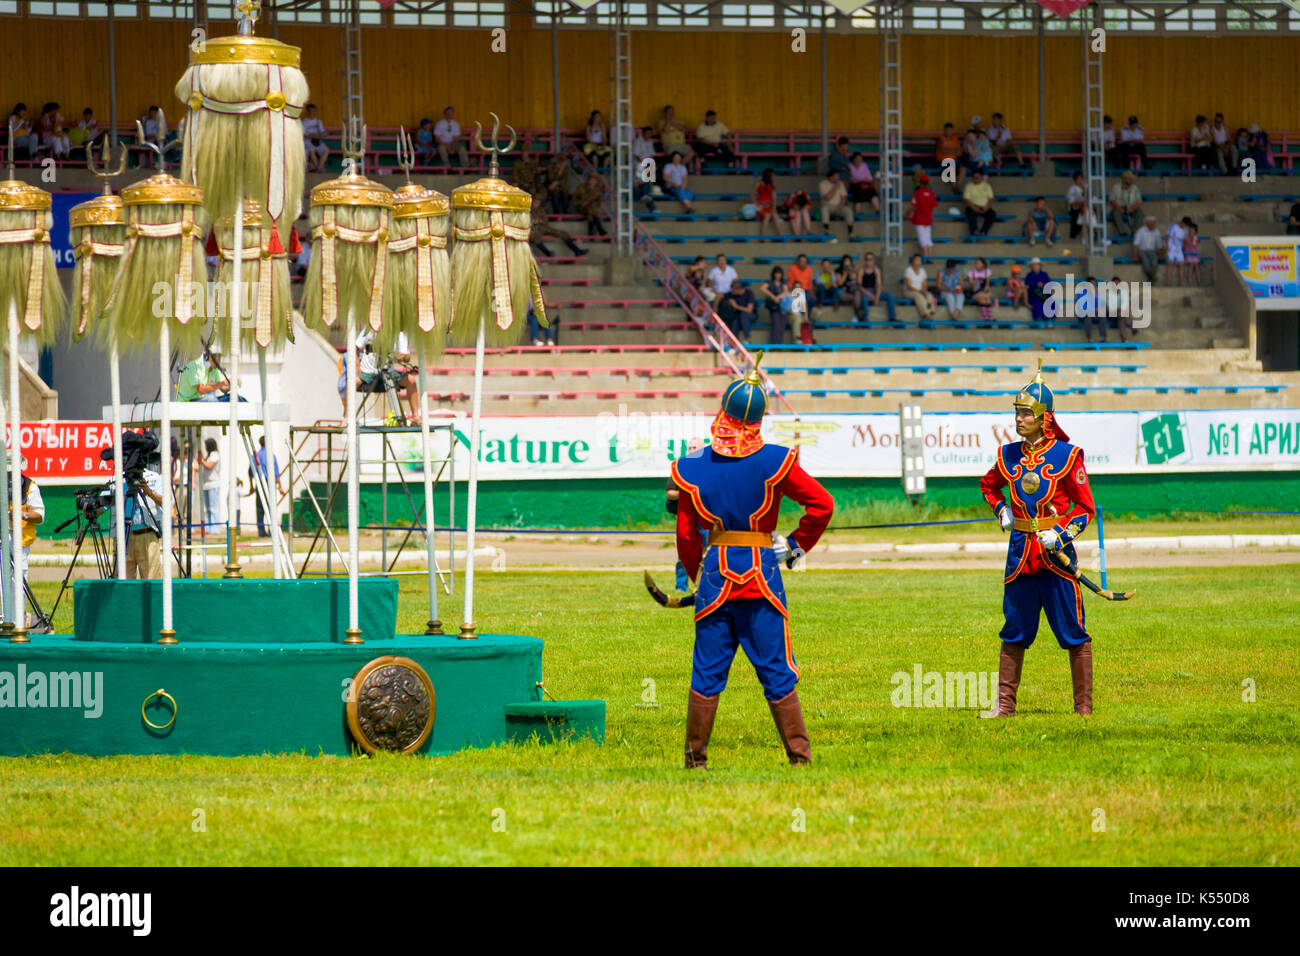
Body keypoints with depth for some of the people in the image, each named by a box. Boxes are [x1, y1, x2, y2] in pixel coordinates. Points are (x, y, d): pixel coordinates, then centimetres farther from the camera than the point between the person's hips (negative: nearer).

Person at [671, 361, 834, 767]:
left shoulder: (691, 467, -1)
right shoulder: (774, 462, -7)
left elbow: (686, 535, 5)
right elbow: (822, 504, -7)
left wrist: (697, 575, 19)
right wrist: (798, 545, 7)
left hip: (715, 574, 1)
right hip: (761, 573, -1)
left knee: (707, 670, 9)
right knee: (777, 672, 3)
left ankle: (695, 756, 11)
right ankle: (798, 752, 2)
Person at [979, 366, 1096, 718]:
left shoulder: (1067, 456, -6)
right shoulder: (1009, 455, 8)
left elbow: (1085, 508, -4)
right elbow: (989, 484, 29)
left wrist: (1060, 535, -17)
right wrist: (1001, 511, 11)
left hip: (1057, 553, -4)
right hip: (1021, 551, 4)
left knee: (1074, 634, -2)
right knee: (1014, 632, 8)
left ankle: (1084, 706, 4)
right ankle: (1004, 704, 13)